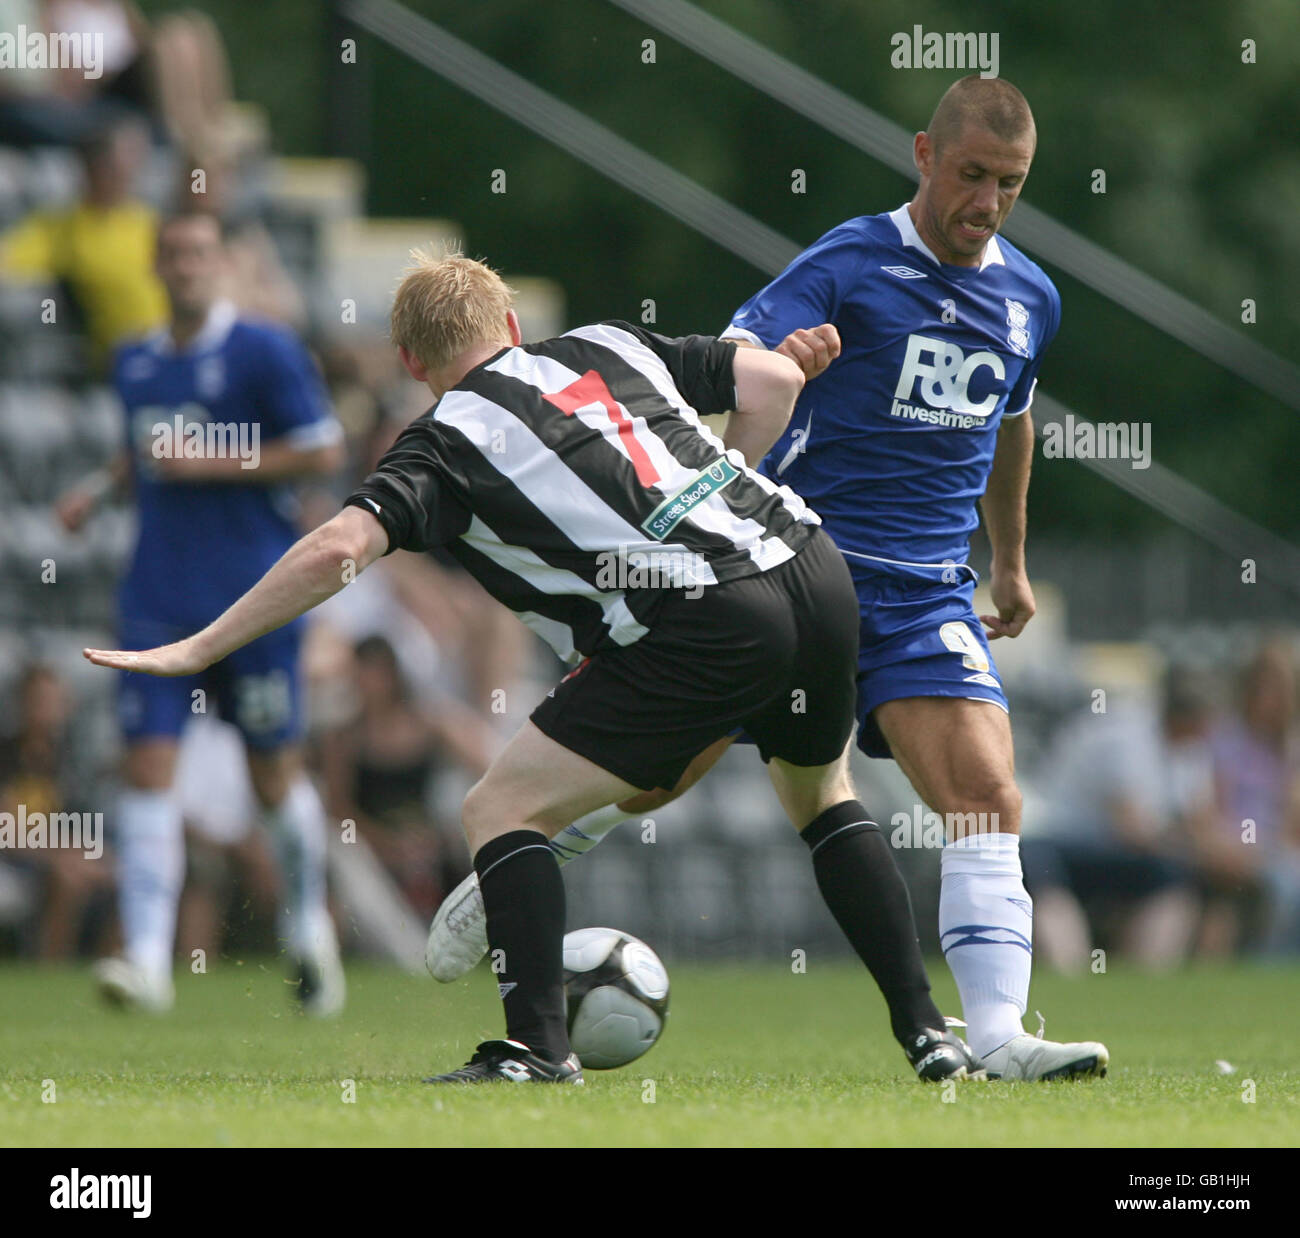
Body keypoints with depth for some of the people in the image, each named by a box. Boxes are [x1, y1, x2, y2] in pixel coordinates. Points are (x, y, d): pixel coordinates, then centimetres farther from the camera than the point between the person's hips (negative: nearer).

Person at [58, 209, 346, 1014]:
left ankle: (311, 929, 29)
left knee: (275, 771, 5)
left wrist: (210, 463, -15)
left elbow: (324, 453, -10)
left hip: (254, 600, -4)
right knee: (148, 767, -8)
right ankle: (148, 960, -12)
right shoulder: (135, 364, 11)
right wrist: (101, 488, 9)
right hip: (160, 603, 4)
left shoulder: (265, 352, -7)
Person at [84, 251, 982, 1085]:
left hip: (703, 627, -6)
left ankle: (538, 1045, -7)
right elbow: (774, 379, 18)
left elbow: (339, 548, -8)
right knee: (824, 795, 31)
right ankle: (927, 1033, 26)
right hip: (813, 565, 6)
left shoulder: (447, 443, 6)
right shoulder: (608, 346, 21)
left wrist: (197, 651, -4)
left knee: (502, 813, 5)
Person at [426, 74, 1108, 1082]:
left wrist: (1012, 561, 38)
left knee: (988, 798, -16)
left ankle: (999, 1036, -21)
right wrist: (779, 362, -44)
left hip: (926, 597, 4)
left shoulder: (1030, 300, 8)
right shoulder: (848, 264, -9)